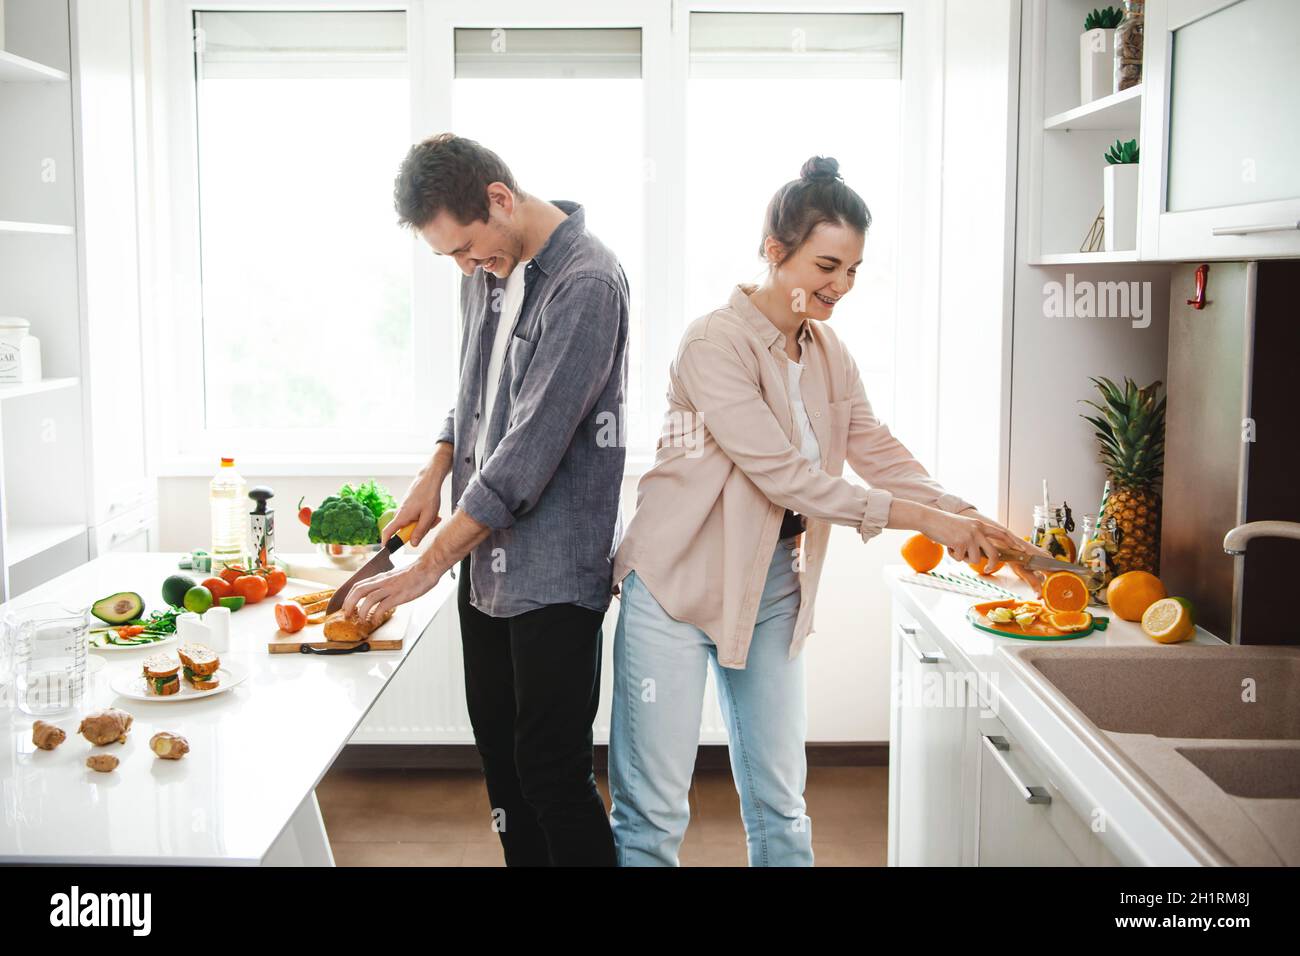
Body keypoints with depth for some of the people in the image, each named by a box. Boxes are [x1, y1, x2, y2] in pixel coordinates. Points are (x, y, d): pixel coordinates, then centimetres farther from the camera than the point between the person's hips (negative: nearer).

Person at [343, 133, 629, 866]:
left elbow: (533, 447, -23)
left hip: (553, 571, -8)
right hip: (484, 556, 8)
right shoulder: (489, 267, 8)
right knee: (500, 753, 14)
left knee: (553, 773, -4)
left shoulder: (586, 285, -18)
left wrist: (428, 568, -20)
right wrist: (437, 471, 7)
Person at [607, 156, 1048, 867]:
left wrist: (971, 522, -4)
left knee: (780, 802, 12)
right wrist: (923, 519, -21)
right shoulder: (715, 344, -17)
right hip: (678, 587, -7)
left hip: (773, 588, 7)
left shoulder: (828, 353, 8)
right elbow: (783, 474, -22)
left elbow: (877, 448, 10)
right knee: (654, 811, -1)